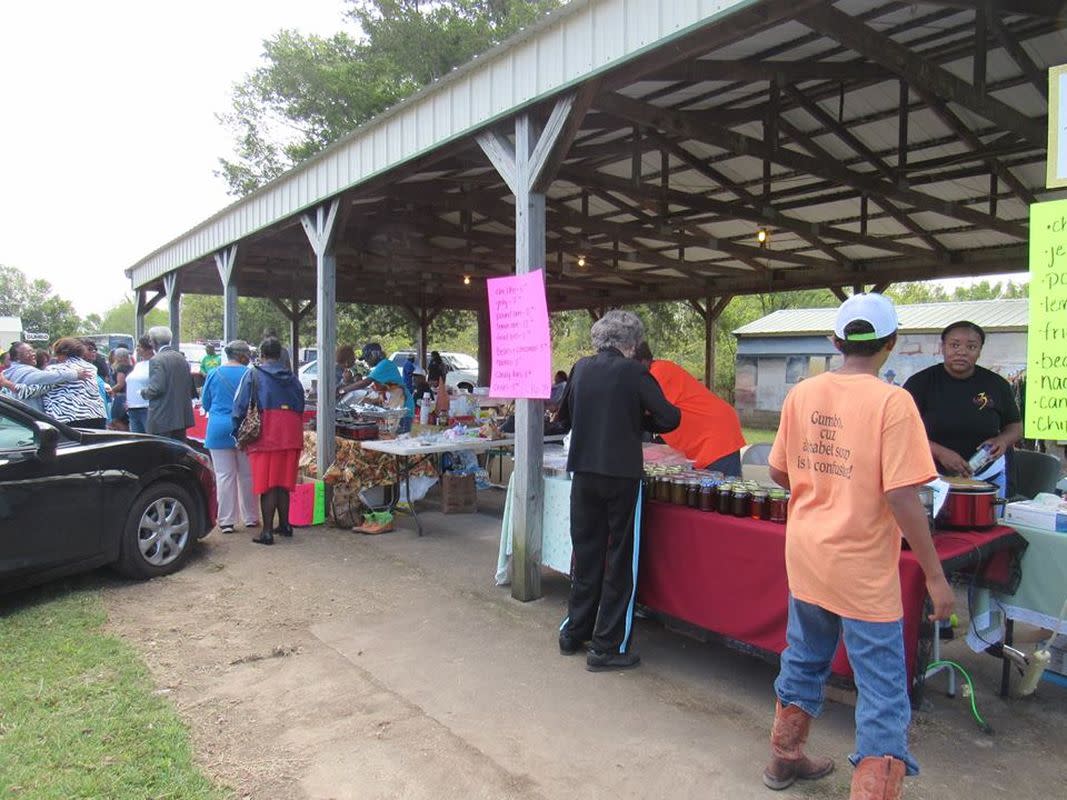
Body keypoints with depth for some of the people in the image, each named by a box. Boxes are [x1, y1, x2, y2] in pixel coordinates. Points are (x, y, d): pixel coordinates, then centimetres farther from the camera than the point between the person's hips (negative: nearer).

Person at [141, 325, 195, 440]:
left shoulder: (156, 360, -11)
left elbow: (156, 388, -18)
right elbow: (190, 385, 14)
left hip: (162, 418, -7)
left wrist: (143, 392, 0)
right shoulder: (181, 358, 12)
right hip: (182, 416, 7)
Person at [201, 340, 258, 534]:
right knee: (247, 475, 8)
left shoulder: (214, 374, 1)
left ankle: (227, 521, 4)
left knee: (224, 476, 3)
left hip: (218, 429, 1)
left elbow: (205, 403, 10)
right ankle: (250, 518, 16)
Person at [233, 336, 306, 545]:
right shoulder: (292, 378, 15)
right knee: (284, 482, 15)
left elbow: (241, 406, -3)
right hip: (290, 433, 4)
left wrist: (239, 433, 4)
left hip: (266, 433, -4)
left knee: (267, 484, 0)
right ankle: (284, 524, 23)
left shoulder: (253, 375, 1)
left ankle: (267, 531, 1)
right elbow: (300, 407, 13)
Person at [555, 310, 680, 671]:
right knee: (620, 560, 6)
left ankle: (574, 633, 28)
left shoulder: (581, 368, 5)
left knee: (586, 554, 17)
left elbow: (565, 413, 17)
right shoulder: (633, 372, -9)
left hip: (584, 472, 5)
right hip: (621, 475, -5)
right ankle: (606, 648, 11)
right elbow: (670, 418, -9)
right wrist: (637, 420, 8)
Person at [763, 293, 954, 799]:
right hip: (862, 569, -6)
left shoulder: (802, 393, -1)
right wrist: (935, 576, -11)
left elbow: (780, 472, 7)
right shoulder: (891, 402, -16)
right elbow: (901, 495, -19)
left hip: (805, 555, 6)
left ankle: (784, 759, 42)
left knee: (803, 662, 24)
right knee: (884, 696, 8)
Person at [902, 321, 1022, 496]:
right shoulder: (920, 383, -7)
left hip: (988, 478, 3)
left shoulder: (996, 385, 2)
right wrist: (940, 453, -24)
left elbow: (1015, 426, 14)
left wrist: (1003, 440, -9)